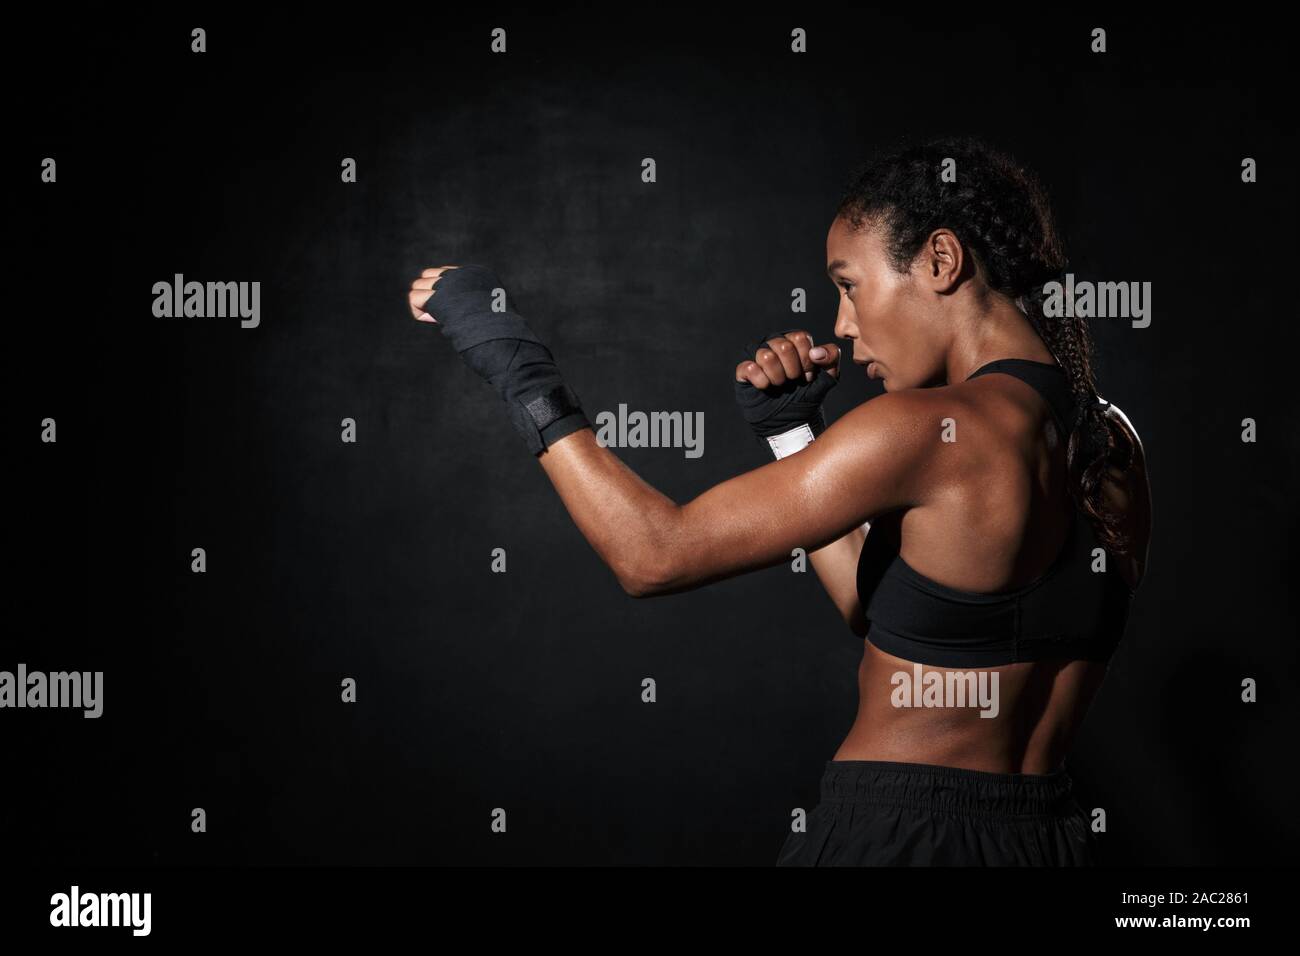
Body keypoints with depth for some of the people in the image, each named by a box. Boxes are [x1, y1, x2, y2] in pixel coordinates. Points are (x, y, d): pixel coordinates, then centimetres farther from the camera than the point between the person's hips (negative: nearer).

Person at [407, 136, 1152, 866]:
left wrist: (511, 359, -9)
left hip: (894, 837, -7)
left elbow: (655, 555, -16)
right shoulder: (1113, 448, 4)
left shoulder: (928, 429, -18)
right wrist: (791, 432, 9)